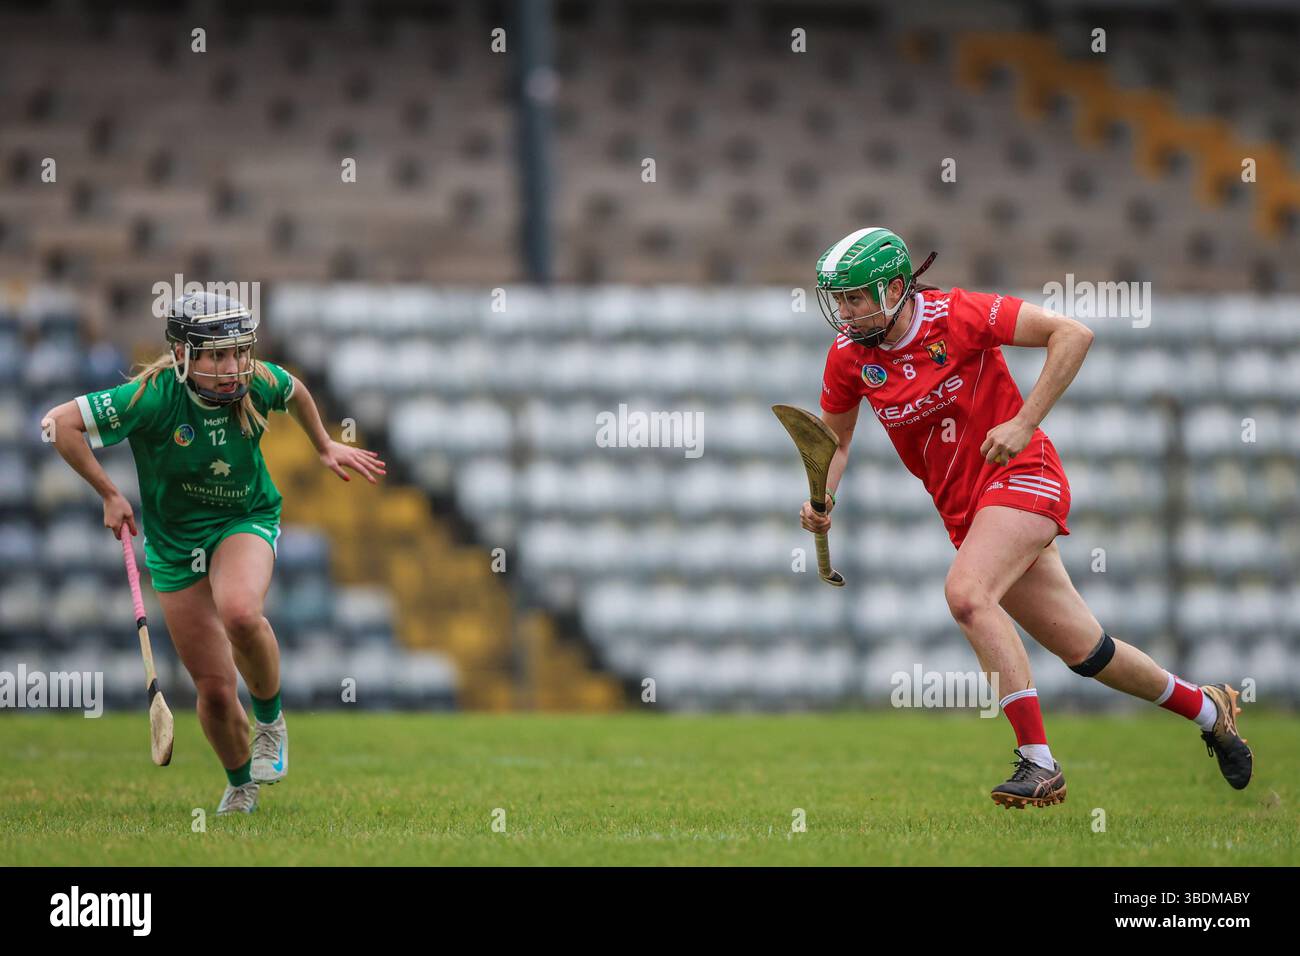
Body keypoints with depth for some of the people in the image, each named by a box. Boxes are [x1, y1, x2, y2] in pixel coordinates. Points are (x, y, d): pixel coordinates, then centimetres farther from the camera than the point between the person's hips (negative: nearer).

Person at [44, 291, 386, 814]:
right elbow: (60, 422, -22)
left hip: (246, 522, 0)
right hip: (175, 541, 0)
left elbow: (296, 392, 10)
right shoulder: (153, 397, -26)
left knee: (240, 613, -35)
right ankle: (240, 786, 29)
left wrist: (325, 447, 23)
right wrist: (109, 494, -17)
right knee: (214, 691, 0)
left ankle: (271, 719, -7)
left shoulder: (259, 383, -16)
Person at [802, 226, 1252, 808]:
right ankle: (1208, 709, 31)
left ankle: (1038, 764, -27)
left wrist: (1024, 422, -21)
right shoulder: (848, 356, -1)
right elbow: (835, 440, 13)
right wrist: (822, 501, -7)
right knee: (1082, 650, 7)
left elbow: (1073, 334, -16)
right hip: (963, 510, 6)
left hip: (1019, 476, -6)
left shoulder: (956, 315, -16)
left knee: (965, 593, -30)